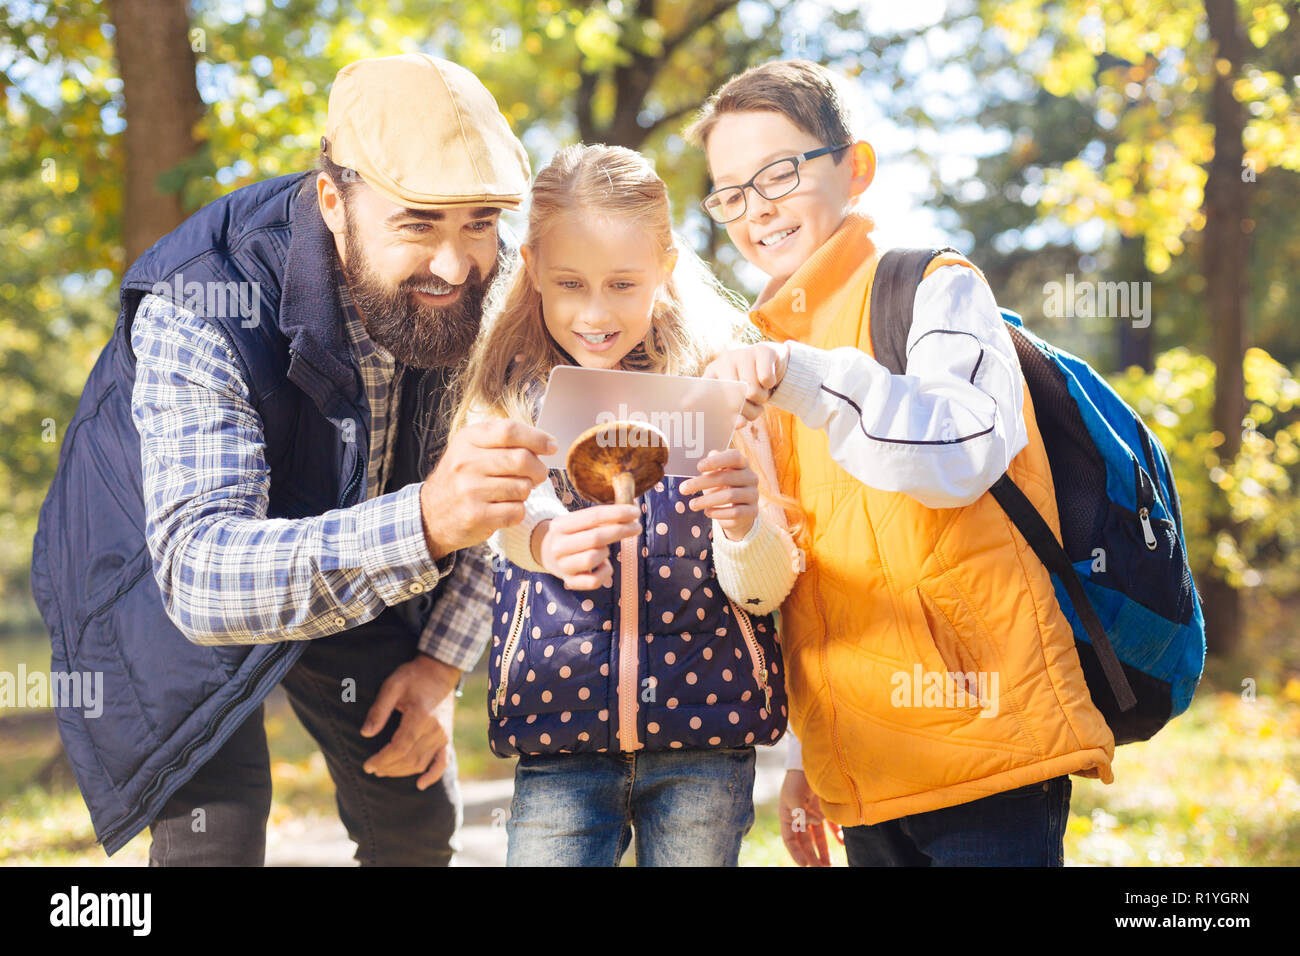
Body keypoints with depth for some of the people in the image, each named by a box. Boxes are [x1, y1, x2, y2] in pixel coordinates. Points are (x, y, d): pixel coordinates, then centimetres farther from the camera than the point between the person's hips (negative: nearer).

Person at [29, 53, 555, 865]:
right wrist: (422, 524, -63)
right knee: (216, 832, -18)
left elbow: (494, 494, -3)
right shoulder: (198, 311, -37)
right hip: (165, 576, -4)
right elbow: (200, 571, -49)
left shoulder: (481, 284, -20)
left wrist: (441, 661, -11)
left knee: (418, 823, 11)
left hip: (355, 575, 5)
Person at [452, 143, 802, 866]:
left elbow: (766, 589, -3)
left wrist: (745, 527, -26)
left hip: (708, 726, 0)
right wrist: (542, 539, -46)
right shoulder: (509, 394, 1)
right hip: (559, 725, 0)